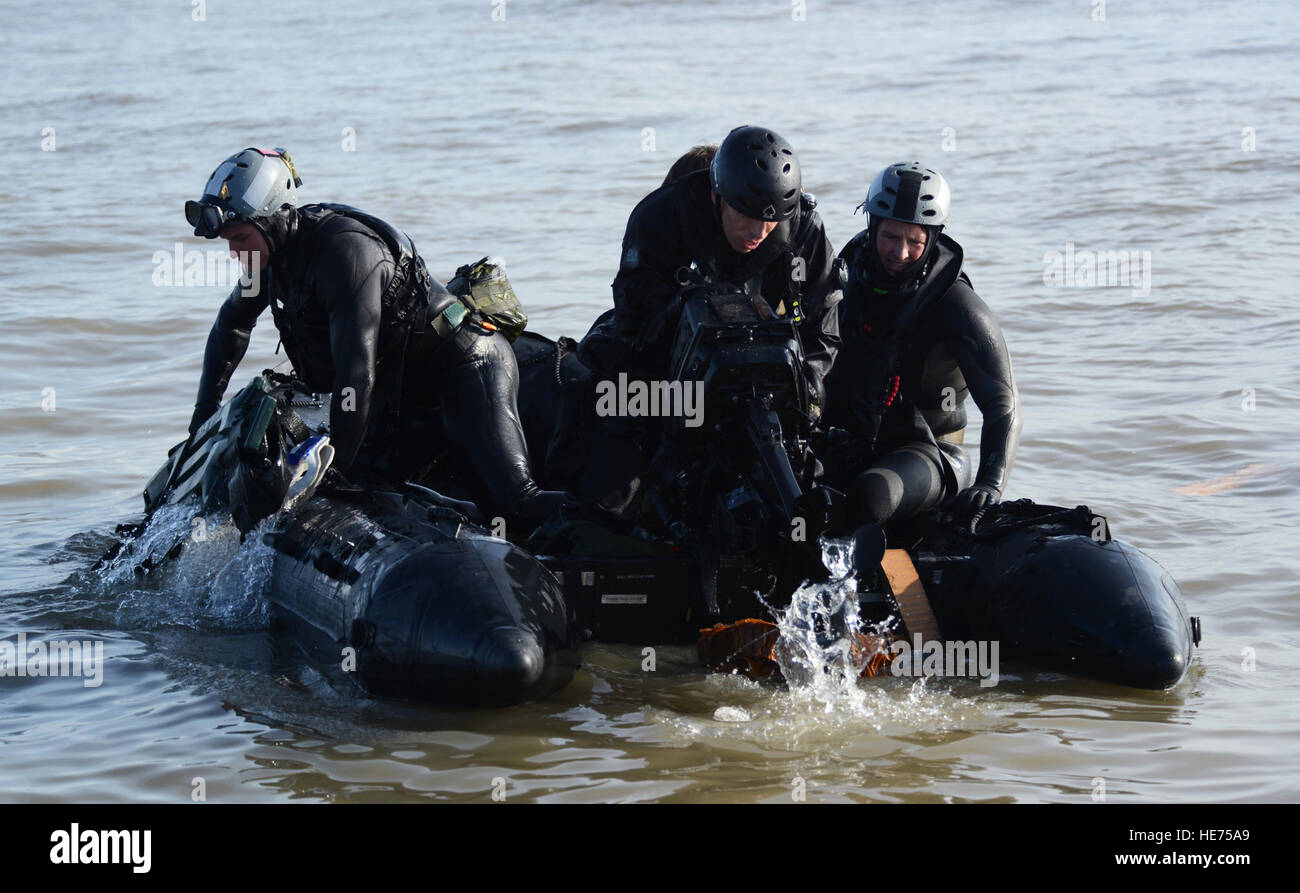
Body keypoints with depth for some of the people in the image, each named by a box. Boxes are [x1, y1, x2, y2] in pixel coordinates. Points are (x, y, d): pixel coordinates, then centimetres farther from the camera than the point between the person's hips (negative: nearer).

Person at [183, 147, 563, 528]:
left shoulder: (345, 248, -24)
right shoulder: (276, 252, 4)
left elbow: (357, 373, -27)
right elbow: (232, 321, 26)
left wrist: (334, 466, -24)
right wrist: (205, 409, 22)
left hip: (463, 363, -10)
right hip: (401, 397, 10)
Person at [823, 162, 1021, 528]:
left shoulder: (957, 307, -12)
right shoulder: (847, 274, 2)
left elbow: (1002, 405, -15)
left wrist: (990, 485, -30)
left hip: (924, 451, -4)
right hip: (848, 442, 4)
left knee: (870, 496, -37)